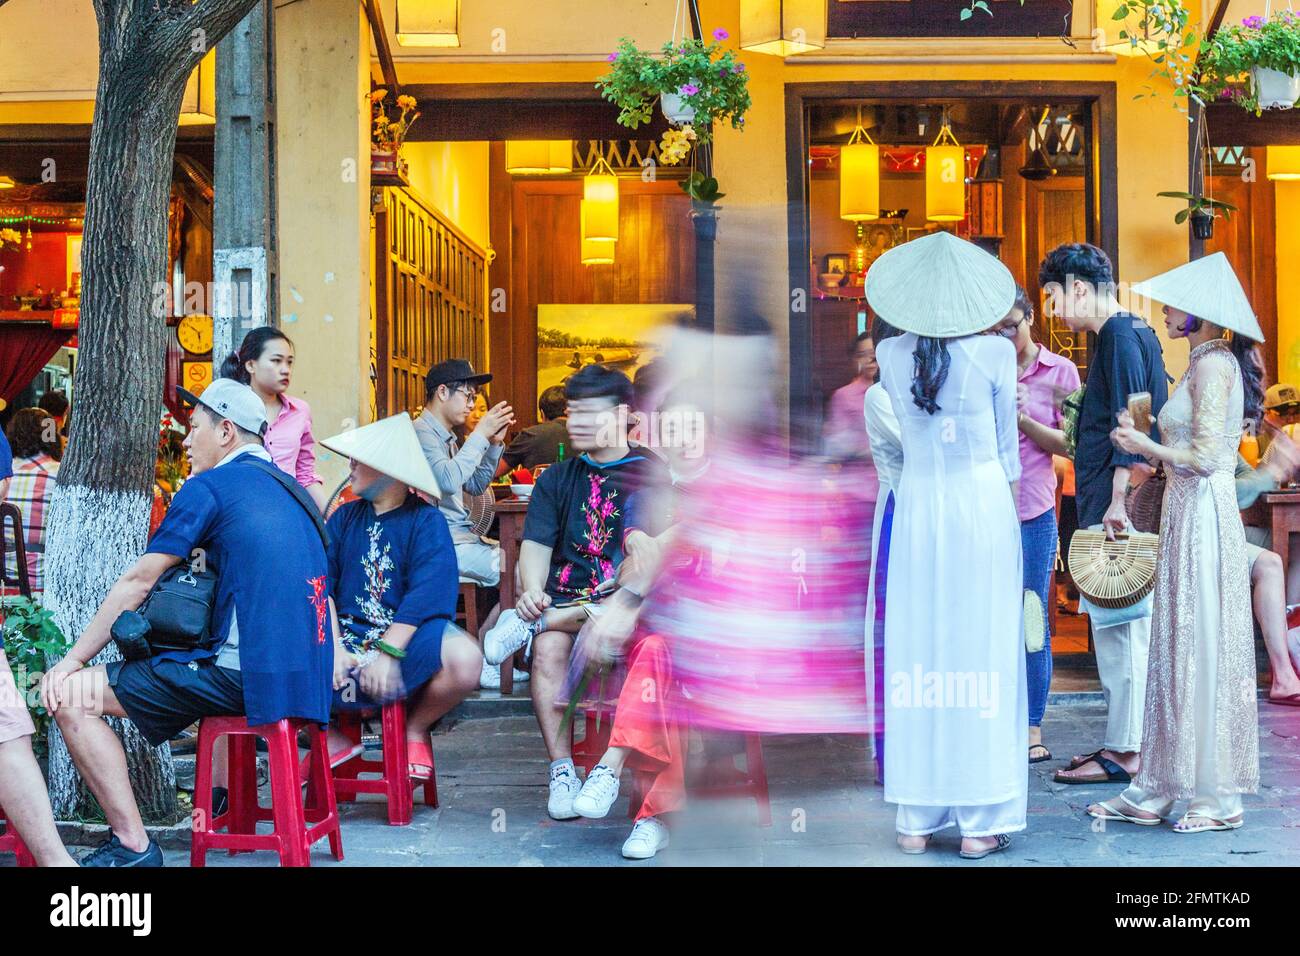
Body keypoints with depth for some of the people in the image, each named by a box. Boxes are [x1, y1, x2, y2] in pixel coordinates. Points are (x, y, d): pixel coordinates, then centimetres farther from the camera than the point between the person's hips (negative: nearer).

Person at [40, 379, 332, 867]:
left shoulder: (209, 488, -5)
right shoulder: (291, 490, 18)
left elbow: (137, 582, -2)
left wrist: (72, 660, 5)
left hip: (245, 675, -9)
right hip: (305, 675, 9)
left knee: (70, 695, -6)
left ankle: (133, 845, -11)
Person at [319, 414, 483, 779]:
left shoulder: (427, 522, -3)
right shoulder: (345, 517, 10)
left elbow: (427, 594, -14)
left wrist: (387, 653, -22)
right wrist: (334, 649, -15)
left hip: (407, 638, -3)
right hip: (347, 636, 3)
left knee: (464, 658, -34)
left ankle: (416, 729, -1)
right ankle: (330, 738, 2)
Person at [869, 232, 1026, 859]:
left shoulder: (891, 356, 0)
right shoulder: (996, 352, -6)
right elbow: (1006, 447, 3)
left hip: (916, 505, 2)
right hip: (983, 502, -2)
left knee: (918, 653, 7)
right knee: (984, 652, 2)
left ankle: (916, 820, 11)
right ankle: (981, 821, 6)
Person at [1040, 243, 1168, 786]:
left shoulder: (1120, 336, -12)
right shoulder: (1132, 332, 18)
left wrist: (1118, 498, -22)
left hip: (1117, 504, -10)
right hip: (1112, 502, 10)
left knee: (1119, 626, -6)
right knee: (1120, 627, 13)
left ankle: (1123, 752, -2)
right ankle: (1123, 741, 19)